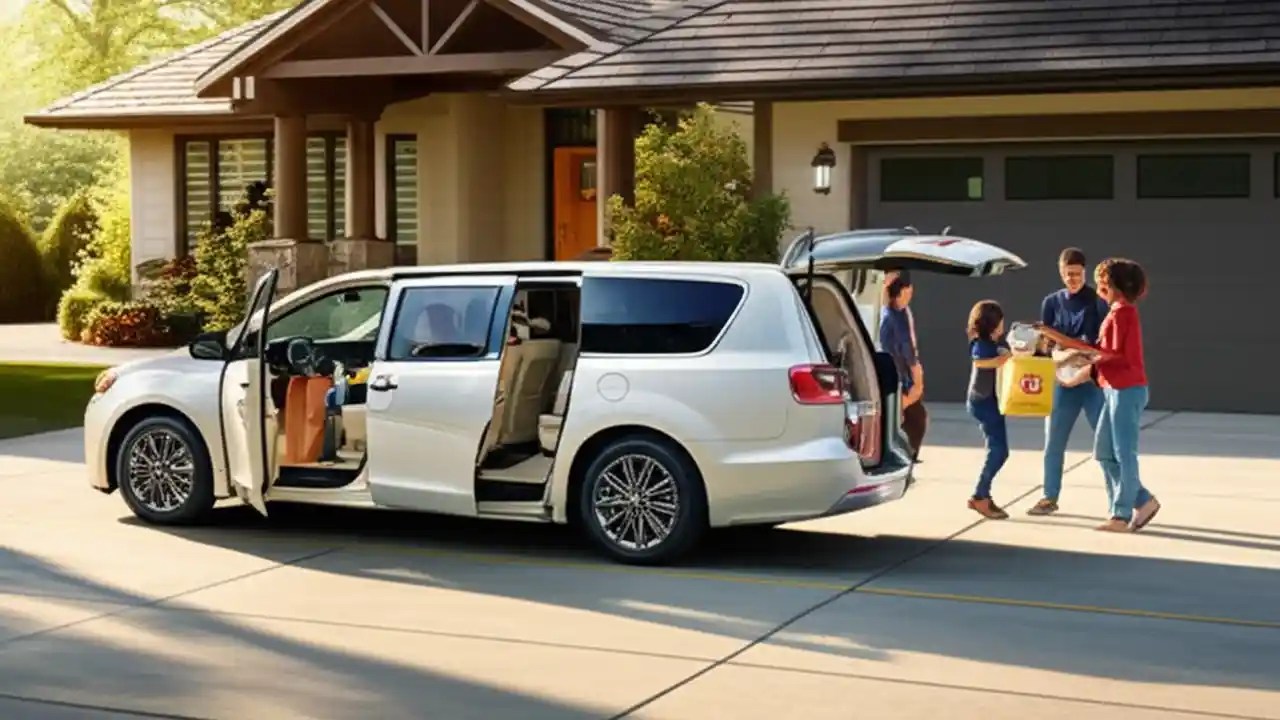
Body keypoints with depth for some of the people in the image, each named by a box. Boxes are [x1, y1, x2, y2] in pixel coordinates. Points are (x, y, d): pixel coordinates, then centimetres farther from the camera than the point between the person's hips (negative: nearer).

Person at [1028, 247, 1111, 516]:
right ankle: (1050, 497, 22)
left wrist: (1088, 369, -21)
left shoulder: (1098, 301, -3)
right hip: (1062, 382, 4)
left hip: (1094, 381, -4)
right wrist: (1059, 355, -12)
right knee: (1053, 442, 9)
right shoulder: (1052, 302, 8)